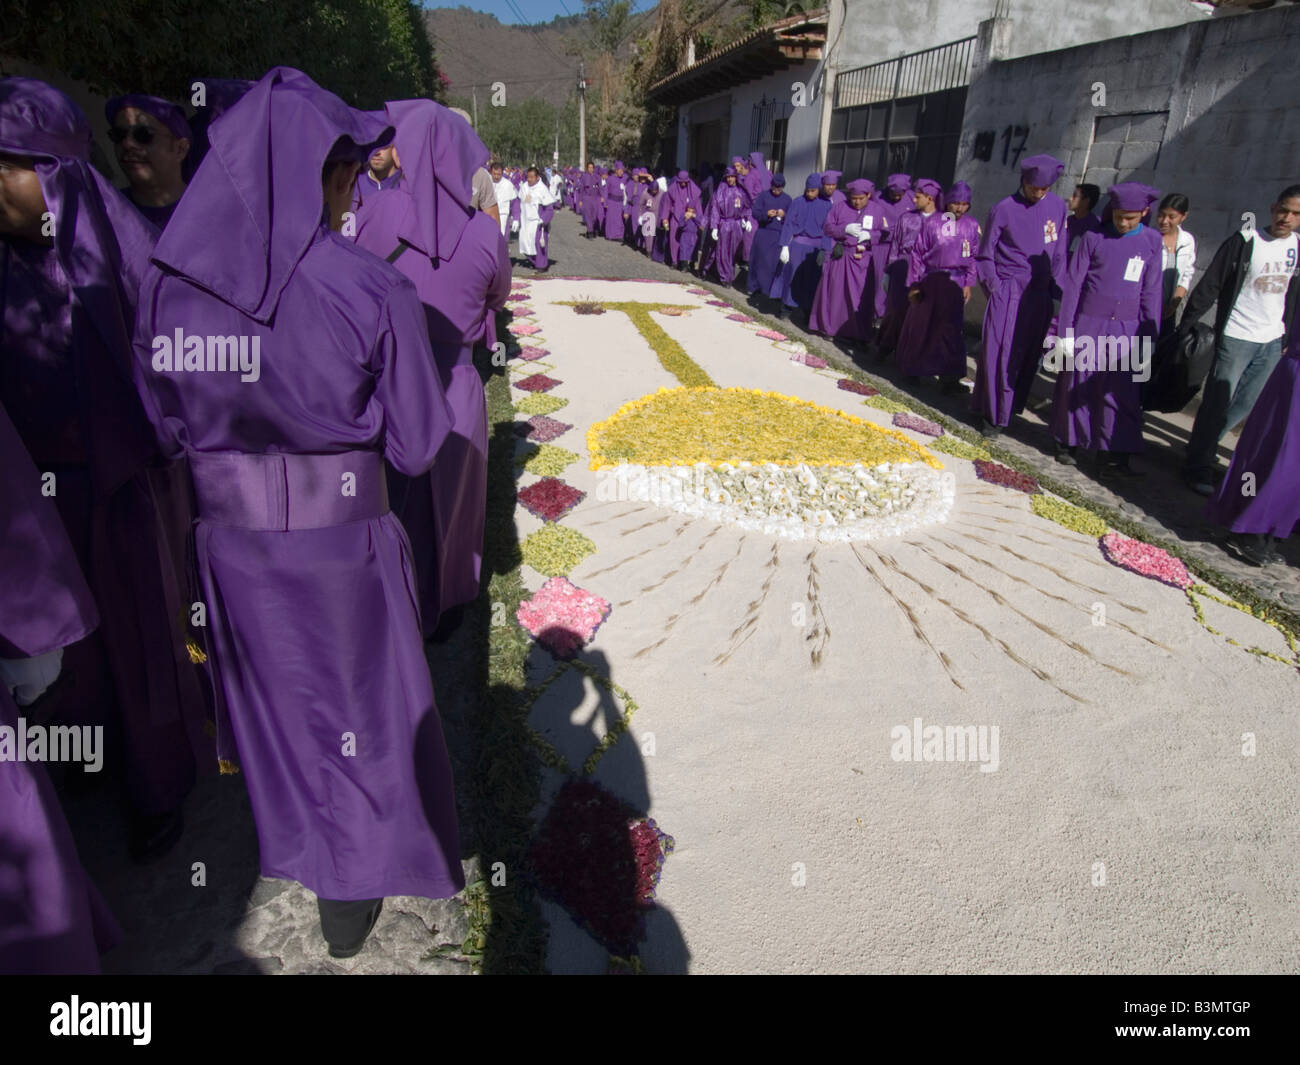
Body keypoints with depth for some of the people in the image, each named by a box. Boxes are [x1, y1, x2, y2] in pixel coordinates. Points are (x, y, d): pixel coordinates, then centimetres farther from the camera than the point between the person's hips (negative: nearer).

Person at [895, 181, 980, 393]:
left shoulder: (972, 225, 3)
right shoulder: (933, 222, -3)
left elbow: (974, 257, 9)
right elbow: (917, 253, 1)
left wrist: (968, 284, 2)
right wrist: (913, 283, -1)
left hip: (954, 282, 1)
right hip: (929, 280, 0)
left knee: (950, 329, -3)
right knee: (919, 325, 8)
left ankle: (950, 378, 1)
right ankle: (913, 368, 28)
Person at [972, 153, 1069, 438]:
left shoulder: (1057, 206, 6)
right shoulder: (1004, 209, -5)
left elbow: (1058, 254, 12)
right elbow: (985, 256, 1)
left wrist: (1055, 291, 5)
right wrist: (994, 289, -6)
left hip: (1040, 295, 4)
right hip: (1008, 294, -4)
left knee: (1028, 355, 8)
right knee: (999, 355, -6)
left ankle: (1012, 407, 20)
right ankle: (994, 415, 2)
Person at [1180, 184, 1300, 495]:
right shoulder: (1245, 242, -9)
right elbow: (1209, 286, -8)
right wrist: (1185, 326, -11)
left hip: (1272, 342, 6)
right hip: (1236, 338, -5)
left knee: (1247, 405, 11)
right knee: (1217, 403, -3)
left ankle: (1204, 443, 28)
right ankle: (1198, 464, 8)